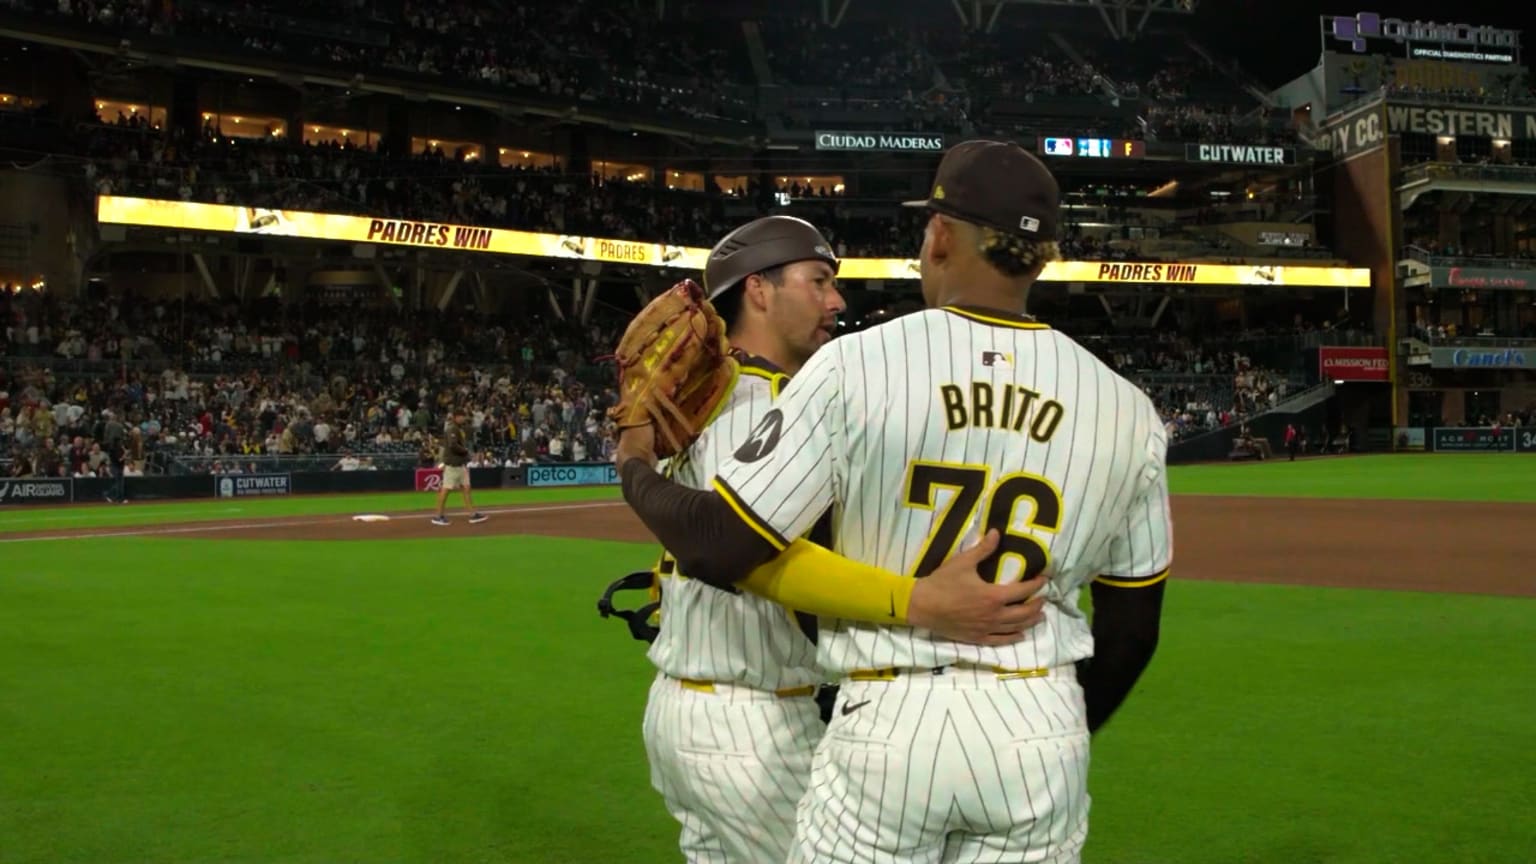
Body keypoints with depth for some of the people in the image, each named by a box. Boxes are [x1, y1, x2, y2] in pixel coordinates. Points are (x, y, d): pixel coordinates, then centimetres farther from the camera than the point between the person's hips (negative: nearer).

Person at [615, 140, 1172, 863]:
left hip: (888, 722, -2)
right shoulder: (1125, 408, 1)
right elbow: (1133, 627, 9)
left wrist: (637, 471, 9)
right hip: (1046, 729, 3)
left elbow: (717, 546, -12)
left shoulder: (855, 366, -10)